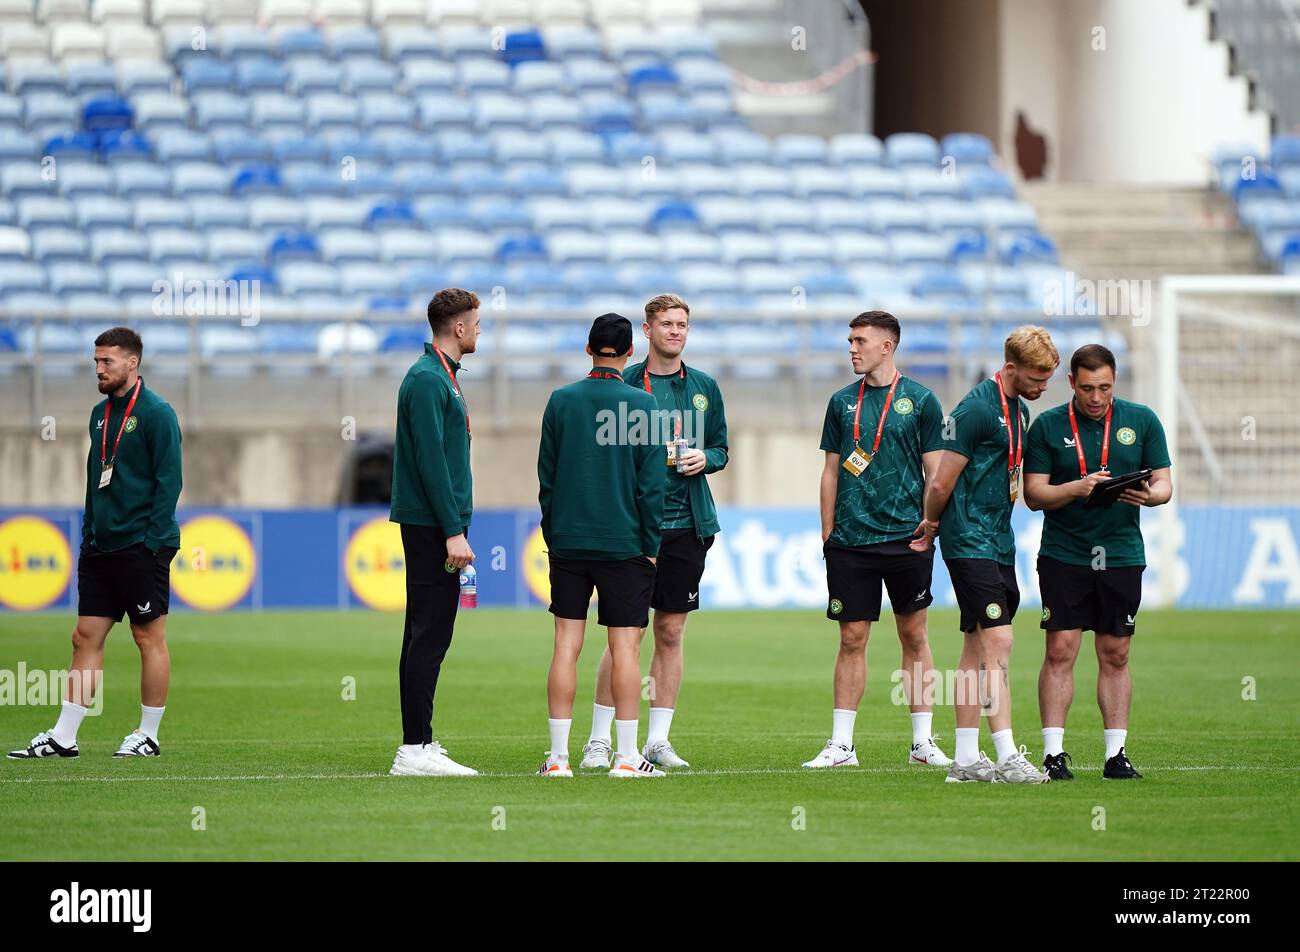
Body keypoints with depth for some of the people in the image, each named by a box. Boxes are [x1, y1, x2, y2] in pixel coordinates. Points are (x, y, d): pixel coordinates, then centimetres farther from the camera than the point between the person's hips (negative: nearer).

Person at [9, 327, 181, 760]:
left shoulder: (156, 413, -9)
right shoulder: (100, 413, 14)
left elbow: (168, 481, -12)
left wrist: (152, 541, -16)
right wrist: (88, 532, 15)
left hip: (142, 547, -8)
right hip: (100, 546, 8)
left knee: (150, 638, 1)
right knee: (86, 638, 5)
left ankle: (148, 736, 9)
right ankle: (62, 737, 5)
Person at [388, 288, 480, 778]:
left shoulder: (440, 376, 18)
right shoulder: (427, 379, -14)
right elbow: (431, 460, -20)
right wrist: (454, 531, -22)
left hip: (432, 528, 11)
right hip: (432, 524, -11)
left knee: (423, 635, 11)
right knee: (430, 635, -10)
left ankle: (417, 744, 15)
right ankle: (416, 749, -11)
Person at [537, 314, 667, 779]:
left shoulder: (561, 401, 2)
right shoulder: (642, 405, -5)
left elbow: (546, 476, 6)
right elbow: (651, 483, -5)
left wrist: (552, 536, 14)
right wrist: (651, 545, 3)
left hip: (568, 543, 2)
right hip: (625, 544, -2)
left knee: (566, 645, 3)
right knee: (625, 647, 1)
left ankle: (558, 756, 2)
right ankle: (626, 756, 0)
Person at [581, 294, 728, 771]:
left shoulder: (705, 387, 11)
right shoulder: (624, 385, 0)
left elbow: (721, 449, 15)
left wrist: (705, 459, -5)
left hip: (688, 525, 4)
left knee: (671, 633, 6)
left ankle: (657, 740, 11)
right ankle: (599, 740, 1)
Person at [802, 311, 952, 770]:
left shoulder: (919, 400, 1)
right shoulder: (842, 402, 9)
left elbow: (936, 472, 2)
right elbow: (831, 471, 13)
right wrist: (827, 533, 7)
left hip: (906, 539, -2)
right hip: (850, 542, 2)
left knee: (914, 636, 4)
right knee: (852, 638, 1)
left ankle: (923, 741, 11)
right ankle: (841, 745, 5)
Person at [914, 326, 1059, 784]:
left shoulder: (1019, 410, 15)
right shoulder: (976, 409, -15)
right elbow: (942, 483, -12)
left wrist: (934, 525, 17)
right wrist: (932, 523, 5)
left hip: (999, 542, 9)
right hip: (970, 543, -9)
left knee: (977, 649, 9)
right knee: (998, 643, -13)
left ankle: (966, 758, 12)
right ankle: (1007, 757, -16)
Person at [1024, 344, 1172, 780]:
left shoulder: (1142, 420, 6)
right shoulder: (1047, 426, 1)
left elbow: (1164, 483, 6)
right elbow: (1034, 494, -2)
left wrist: (1149, 495, -17)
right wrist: (1076, 488, -19)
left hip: (1121, 554, 2)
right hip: (1063, 554, -2)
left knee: (1115, 655, 4)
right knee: (1060, 651, -6)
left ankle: (1116, 753, 8)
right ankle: (1053, 753, -4)